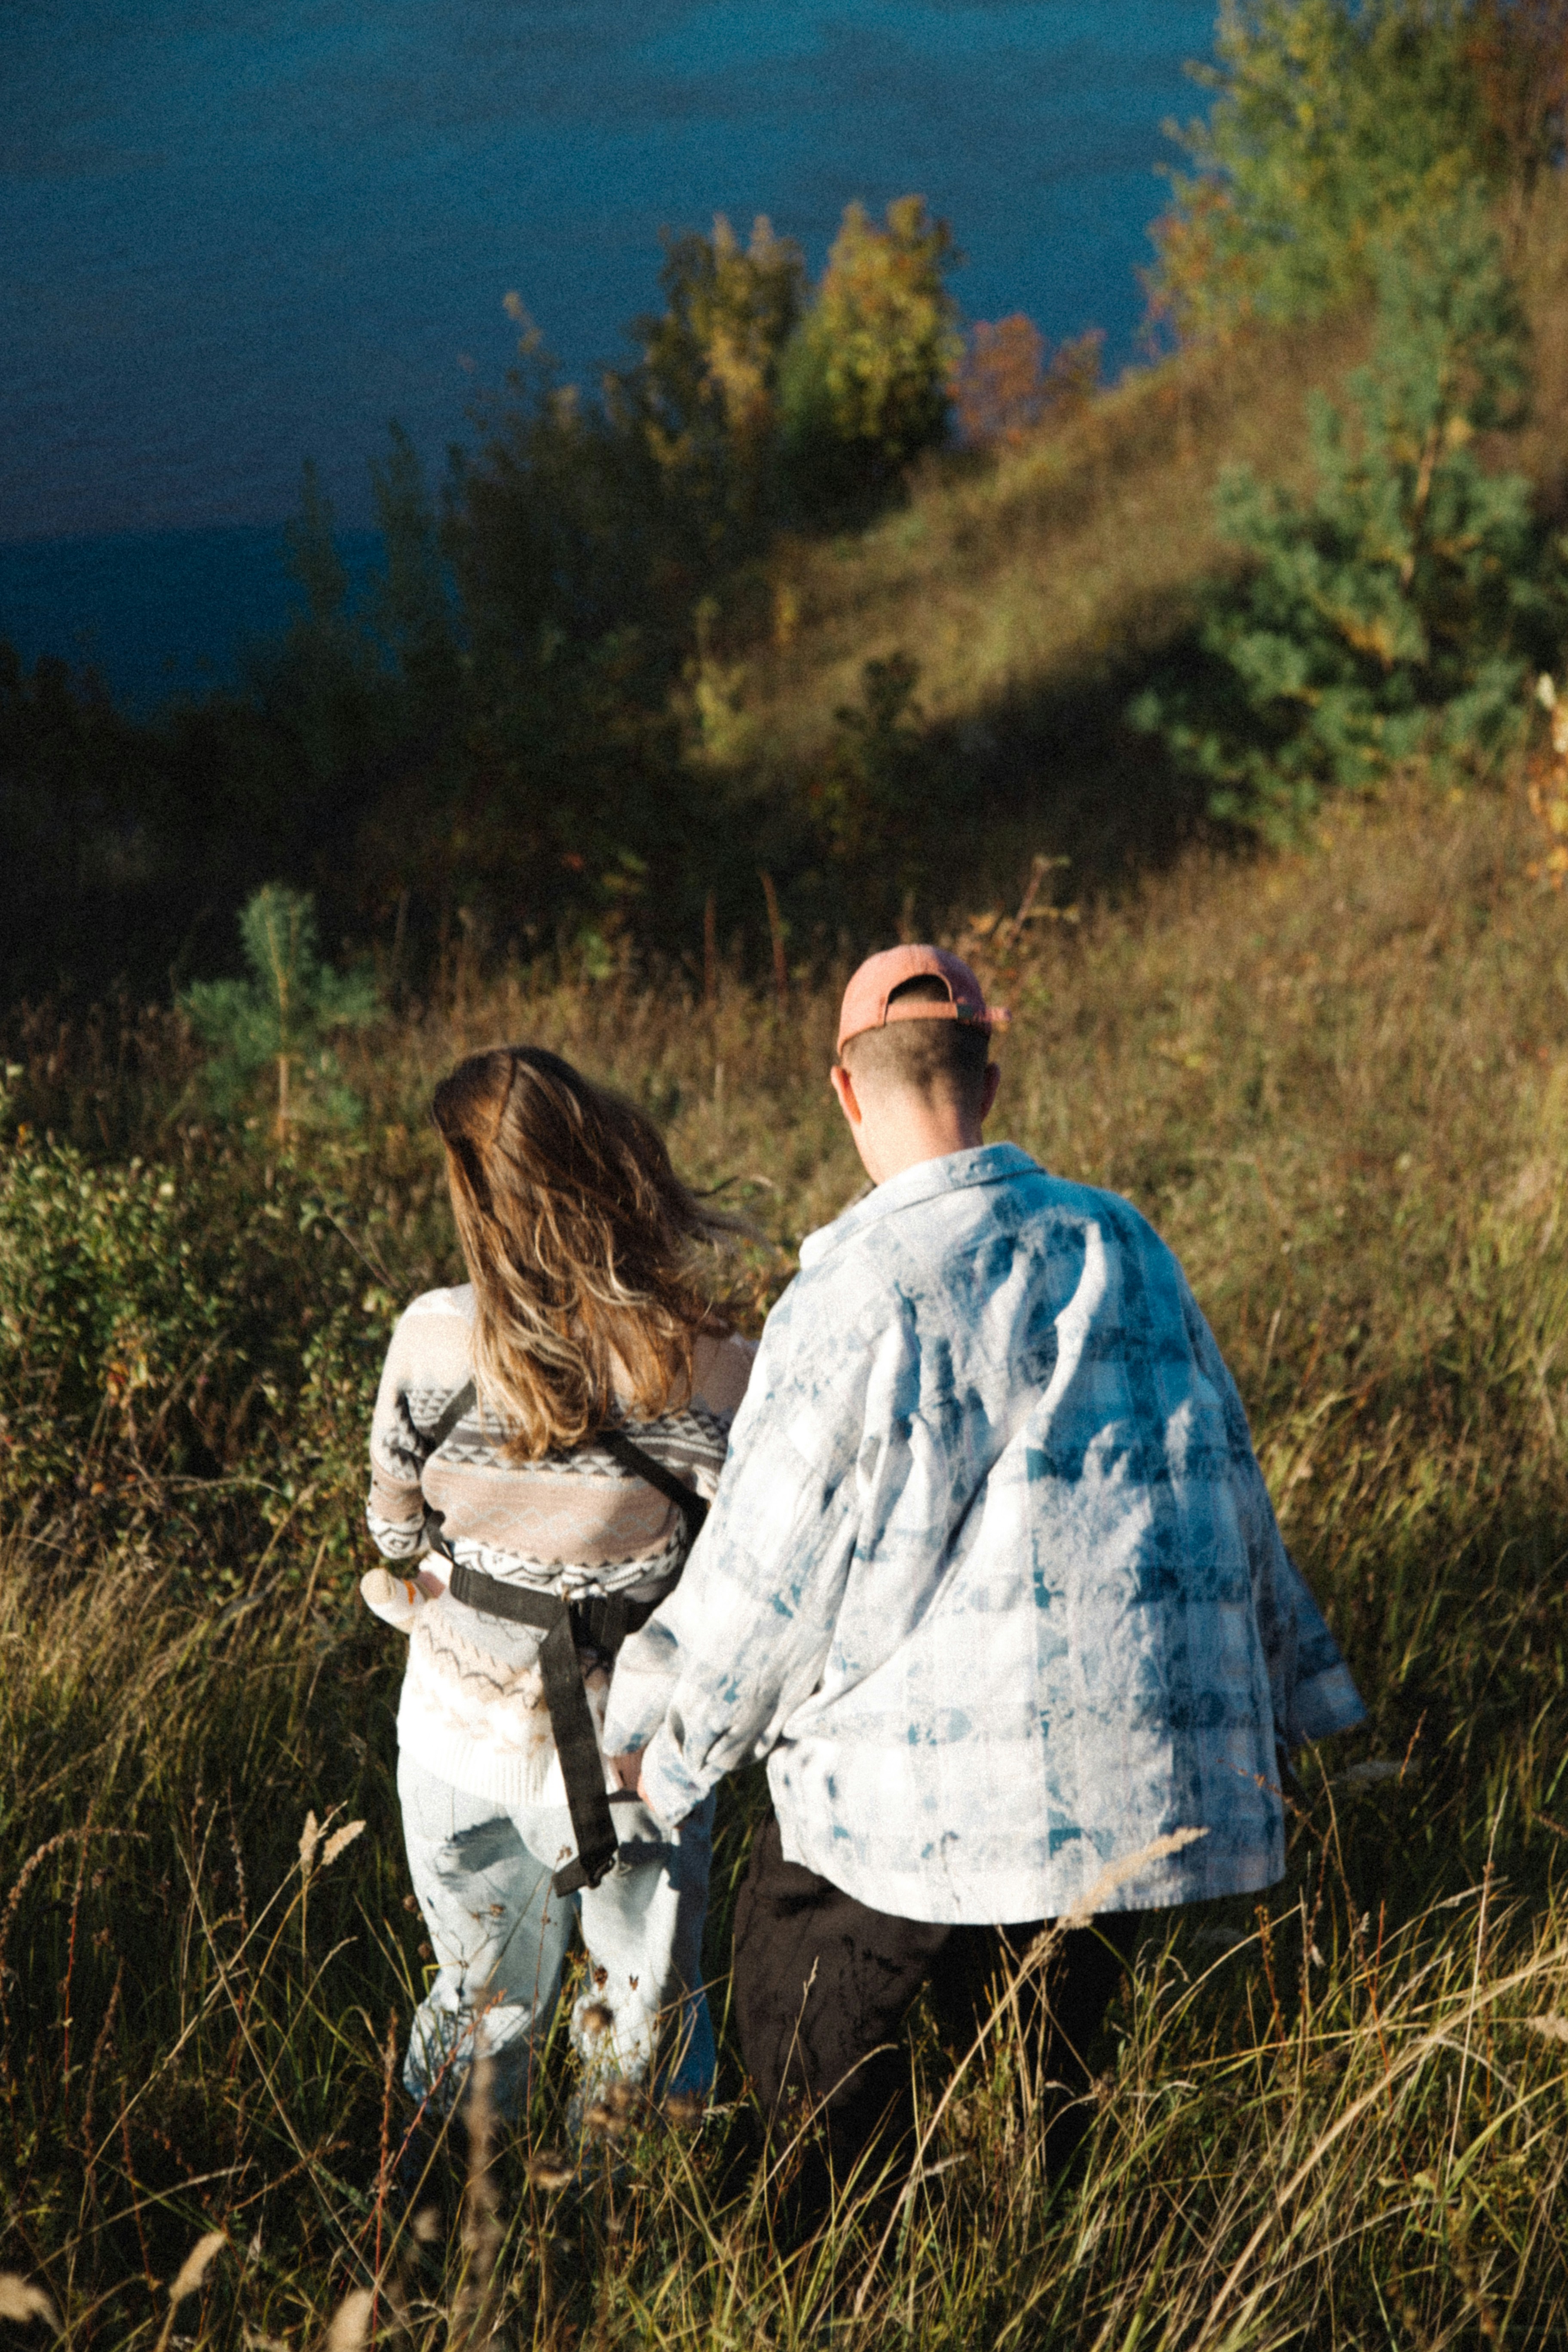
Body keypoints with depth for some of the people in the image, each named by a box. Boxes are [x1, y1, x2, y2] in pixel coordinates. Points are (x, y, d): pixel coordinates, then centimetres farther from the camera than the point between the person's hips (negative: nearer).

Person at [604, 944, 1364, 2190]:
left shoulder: (855, 1295, -13)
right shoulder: (1124, 1244, 5)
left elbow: (769, 1568, -7)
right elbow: (1226, 1482, 15)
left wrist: (672, 1742, 10)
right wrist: (1286, 1703, 27)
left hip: (935, 1780, -5)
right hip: (1151, 1772, 5)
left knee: (811, 2039, 14)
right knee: (1047, 2055, 19)